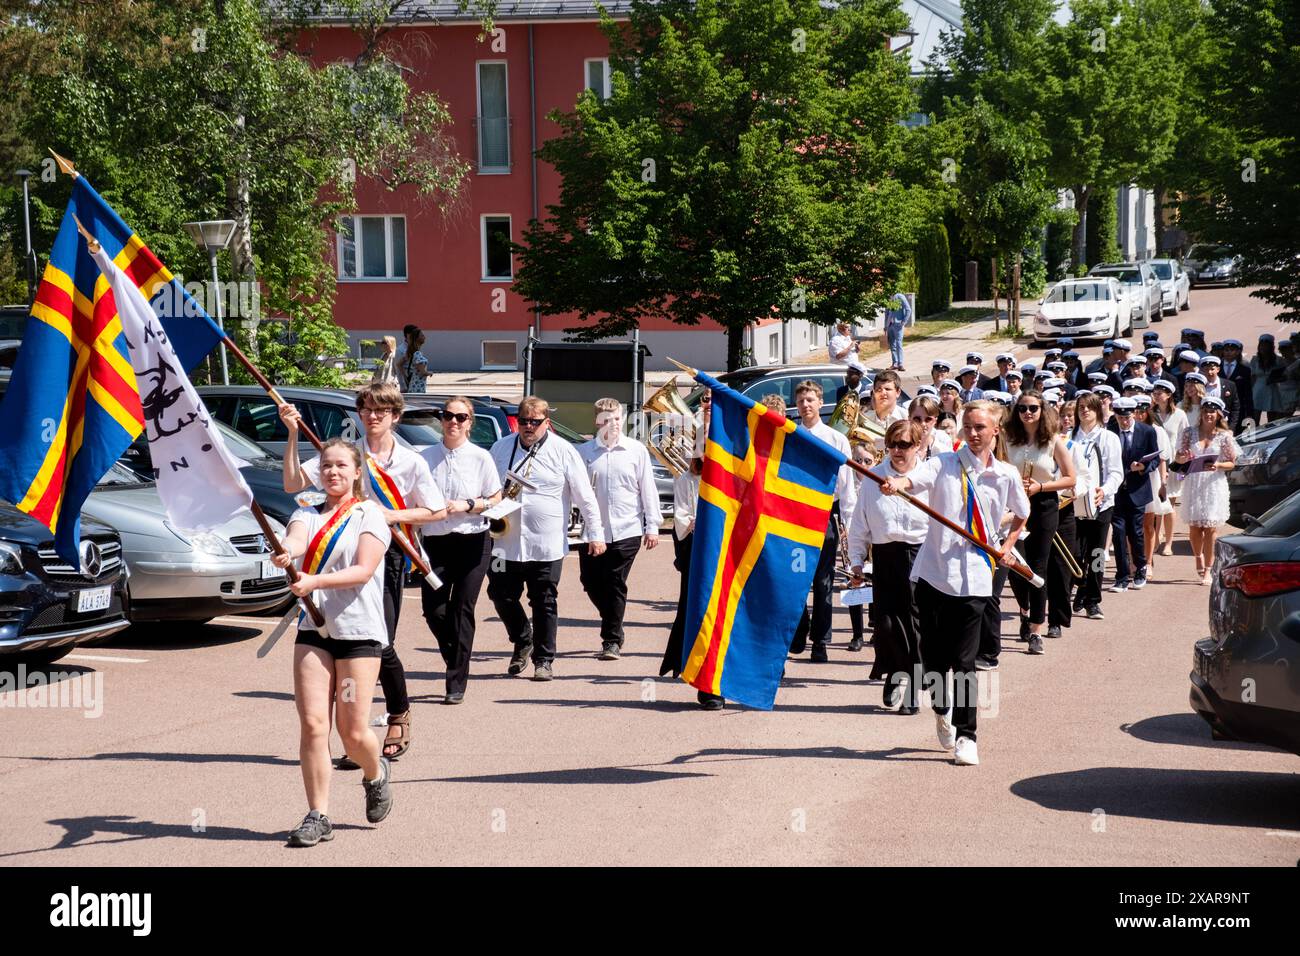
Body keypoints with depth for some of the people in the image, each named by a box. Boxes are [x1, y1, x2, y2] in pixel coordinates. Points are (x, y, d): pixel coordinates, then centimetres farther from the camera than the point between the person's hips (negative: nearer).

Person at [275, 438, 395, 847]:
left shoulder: (369, 514, 0)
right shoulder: (308, 514, 12)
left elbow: (363, 570, -13)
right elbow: (296, 538, -12)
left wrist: (315, 582, -26)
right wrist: (286, 551, -37)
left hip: (359, 629, -3)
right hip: (313, 629, 3)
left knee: (353, 732, -2)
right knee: (312, 724, -7)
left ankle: (376, 774, 31)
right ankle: (317, 816, 1)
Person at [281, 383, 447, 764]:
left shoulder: (411, 462, 4)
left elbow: (437, 512, 7)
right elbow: (293, 483, -2)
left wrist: (392, 515, -7)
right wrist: (293, 434, -11)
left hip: (387, 555, -1)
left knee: (381, 645, -5)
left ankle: (400, 714, 22)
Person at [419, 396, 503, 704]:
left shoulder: (480, 458, -1)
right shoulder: (426, 457, 5)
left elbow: (495, 499, 3)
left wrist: (466, 505, -11)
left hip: (472, 540, -2)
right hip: (436, 540, 2)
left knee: (462, 610, -2)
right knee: (432, 609, -4)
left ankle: (456, 684, 3)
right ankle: (456, 660, 25)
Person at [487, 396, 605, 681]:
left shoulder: (563, 451, -1)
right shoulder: (501, 448, 9)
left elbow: (585, 497, 1)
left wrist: (595, 534, -1)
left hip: (547, 545, -3)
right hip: (505, 540, 3)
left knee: (544, 603, 2)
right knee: (501, 595, 3)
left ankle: (544, 660, 11)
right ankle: (522, 642, 28)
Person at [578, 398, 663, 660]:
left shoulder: (637, 450, 2)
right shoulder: (584, 451, 1)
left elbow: (648, 489, 5)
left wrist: (652, 525, 2)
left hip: (626, 530, -1)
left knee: (615, 586, 0)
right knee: (591, 583, 7)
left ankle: (612, 641, 10)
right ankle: (613, 627, 31)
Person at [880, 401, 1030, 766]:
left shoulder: (1006, 475, 5)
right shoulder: (944, 464, 0)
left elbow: (1022, 514, 24)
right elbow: (914, 479, -22)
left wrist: (1007, 546, 11)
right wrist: (895, 484, -44)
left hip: (973, 576, 0)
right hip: (933, 570, 0)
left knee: (964, 660, -3)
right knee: (933, 652, 8)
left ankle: (966, 737, 3)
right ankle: (943, 711, 35)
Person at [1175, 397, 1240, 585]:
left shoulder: (1224, 436, 0)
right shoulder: (1190, 433, 4)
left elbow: (1232, 463, 3)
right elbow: (1179, 458, 9)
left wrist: (1217, 466, -16)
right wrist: (1184, 458, -14)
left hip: (1214, 483, -2)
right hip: (1193, 483, 2)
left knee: (1210, 527, -5)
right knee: (1194, 526, 4)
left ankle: (1208, 569, 1)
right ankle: (1199, 558, 31)